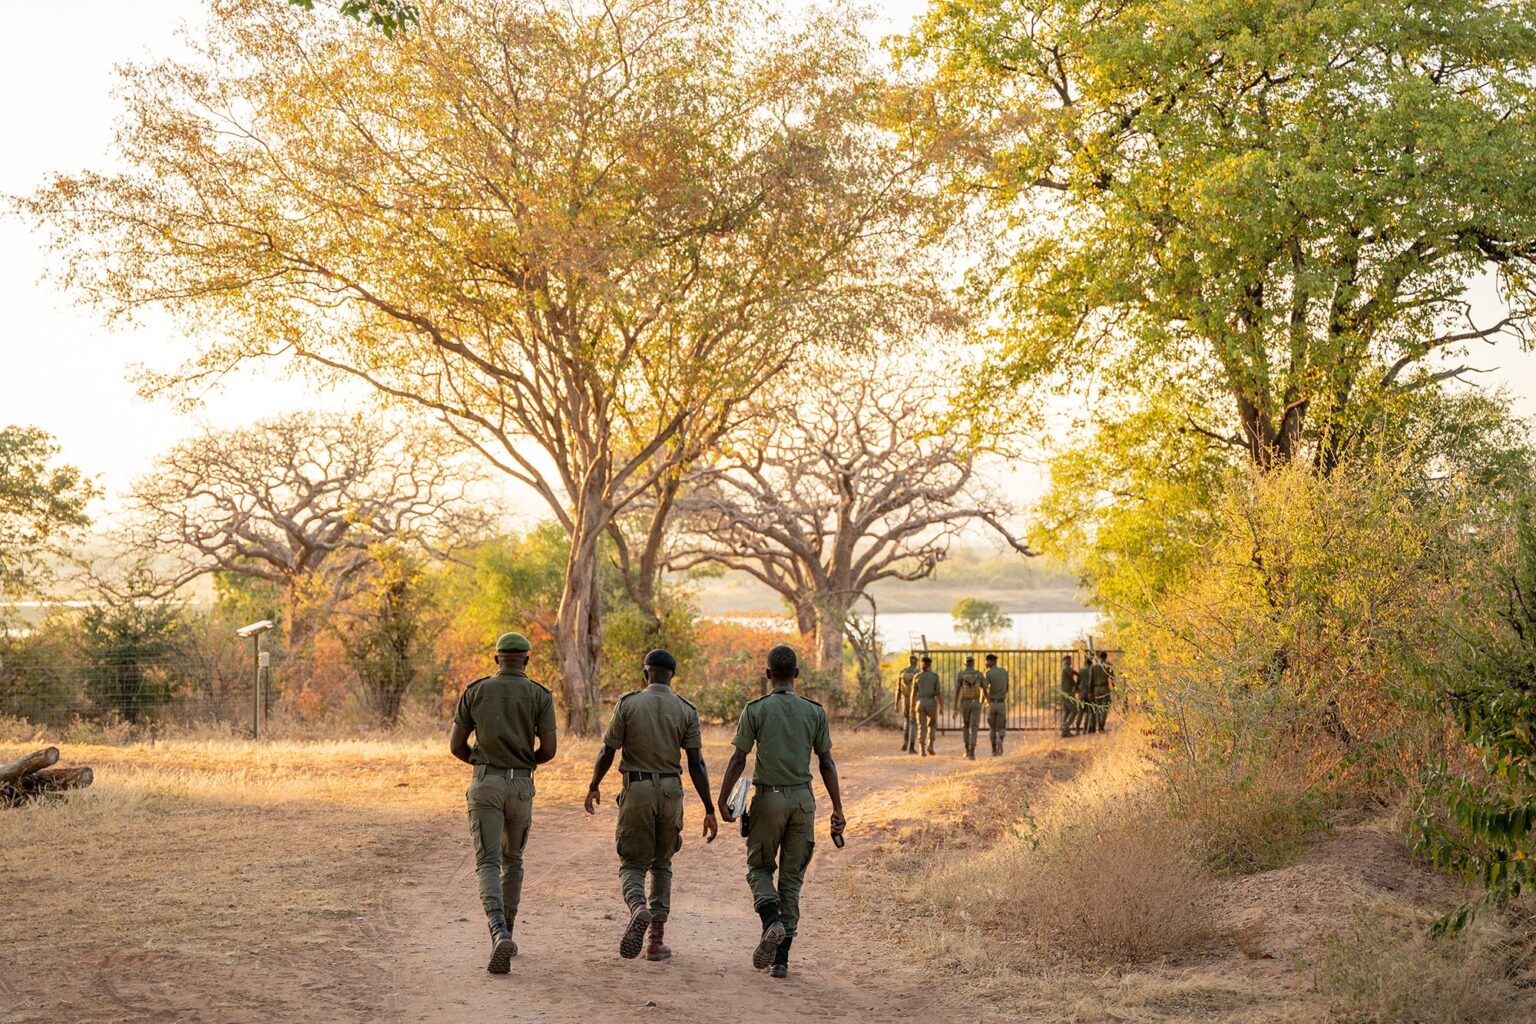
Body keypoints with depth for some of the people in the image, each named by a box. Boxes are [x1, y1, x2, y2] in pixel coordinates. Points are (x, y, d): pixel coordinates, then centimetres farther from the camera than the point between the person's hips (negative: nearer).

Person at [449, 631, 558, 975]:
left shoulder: (475, 691, 3)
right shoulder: (540, 695, 0)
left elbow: (456, 745, 4)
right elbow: (548, 749, -6)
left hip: (485, 784, -1)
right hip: (521, 787, 1)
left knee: (488, 864, -6)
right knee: (512, 860, 21)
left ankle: (500, 935, -30)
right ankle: (506, 936, 26)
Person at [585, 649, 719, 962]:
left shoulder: (628, 703, -4)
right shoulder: (686, 710, 0)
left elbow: (607, 752, -4)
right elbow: (696, 764, -4)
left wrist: (593, 786, 13)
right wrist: (709, 810, -1)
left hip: (636, 790, -2)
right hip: (671, 792, 2)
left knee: (632, 864, 6)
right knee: (661, 863, 18)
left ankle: (639, 908, -27)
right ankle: (656, 938, 11)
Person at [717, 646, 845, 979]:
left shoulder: (755, 710, -3)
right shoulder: (814, 711, 3)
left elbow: (738, 759, -7)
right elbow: (826, 763, 3)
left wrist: (722, 800, -2)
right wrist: (838, 809, 6)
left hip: (768, 797, -2)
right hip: (803, 799, 2)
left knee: (759, 868, 15)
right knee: (792, 877, 8)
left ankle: (772, 922, -14)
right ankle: (781, 959, 7)